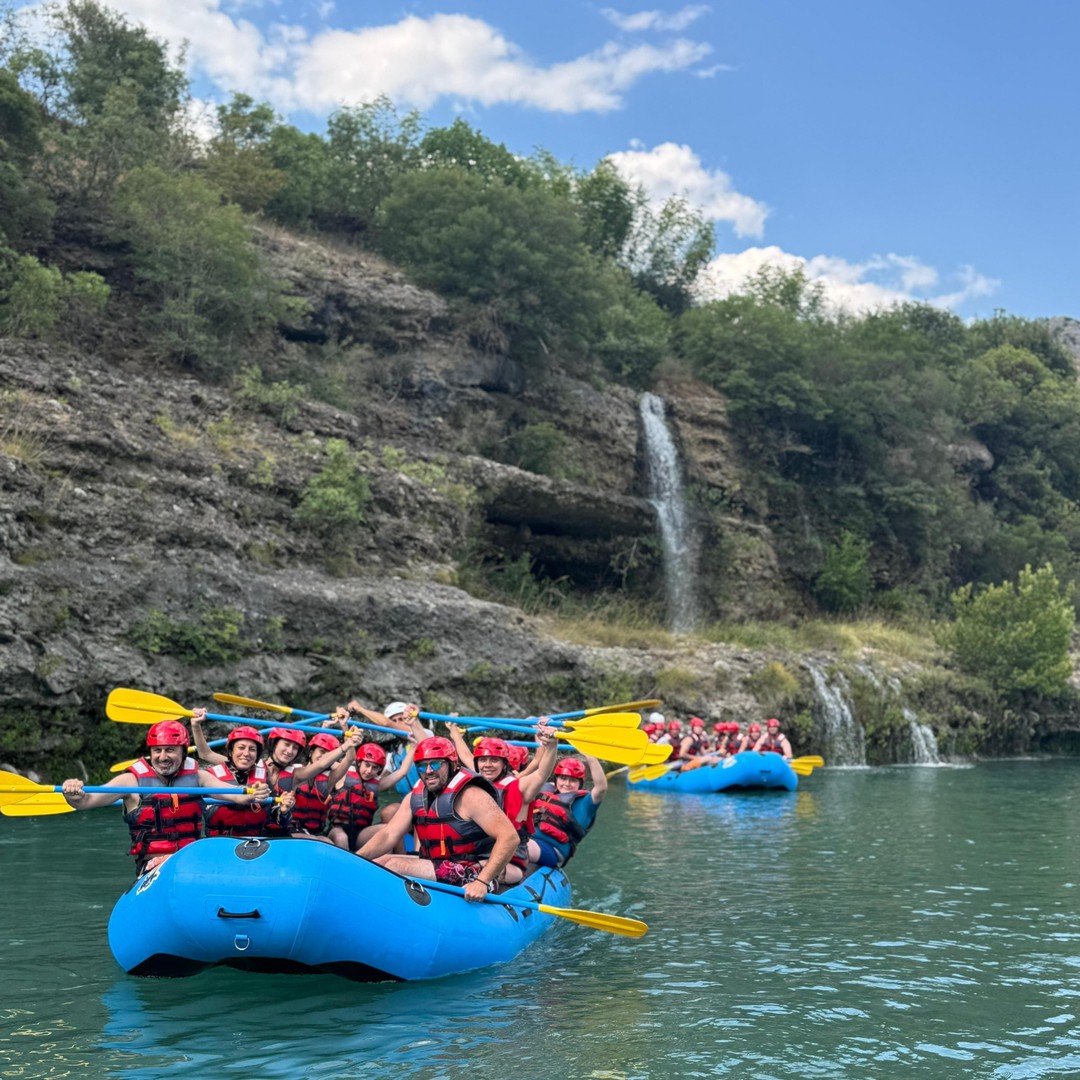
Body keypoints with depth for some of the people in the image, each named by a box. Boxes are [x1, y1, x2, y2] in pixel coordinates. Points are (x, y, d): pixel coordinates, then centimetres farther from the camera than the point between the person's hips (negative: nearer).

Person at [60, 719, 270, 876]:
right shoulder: (132, 780, 3)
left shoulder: (196, 776, 12)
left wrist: (252, 796, -23)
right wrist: (74, 795, -29)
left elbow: (234, 794, 1)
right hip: (152, 865, -4)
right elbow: (86, 801, -5)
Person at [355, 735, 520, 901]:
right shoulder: (415, 797, 8)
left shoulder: (470, 795, -16)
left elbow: (509, 837, -24)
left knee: (394, 866, -21)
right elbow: (389, 835, 6)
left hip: (470, 874, -9)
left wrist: (482, 882, -32)